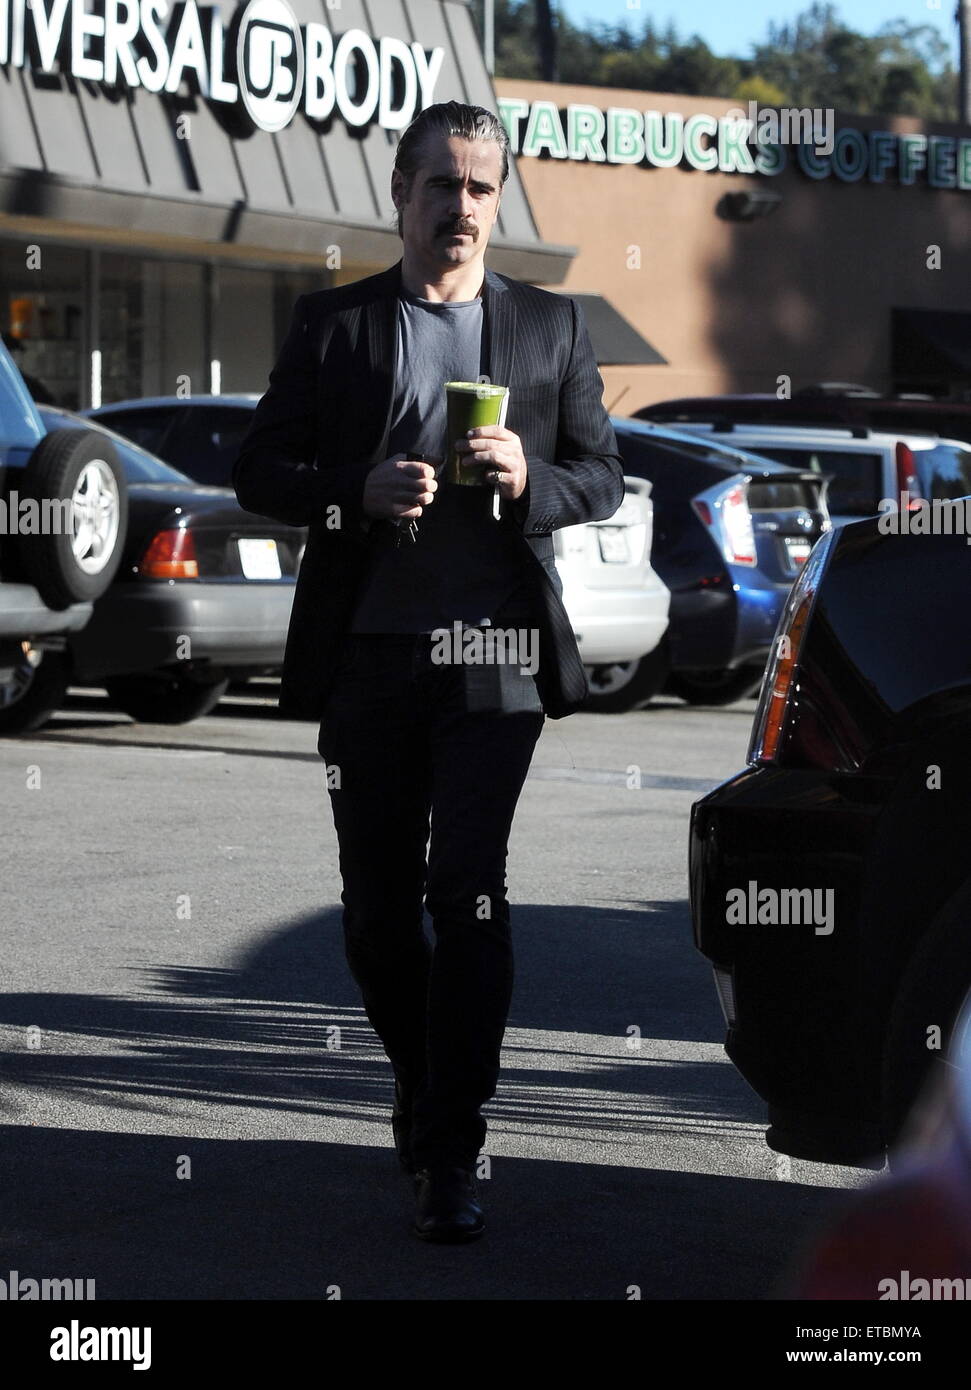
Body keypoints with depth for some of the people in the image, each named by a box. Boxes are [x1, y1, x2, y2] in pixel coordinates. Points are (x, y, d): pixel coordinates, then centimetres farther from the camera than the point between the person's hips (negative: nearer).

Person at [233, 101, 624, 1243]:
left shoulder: (552, 327, 10)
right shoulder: (330, 324, 8)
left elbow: (602, 476, 13)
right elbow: (260, 471, 6)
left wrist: (529, 479, -9)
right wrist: (361, 491, -12)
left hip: (496, 650, -1)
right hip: (366, 651, 1)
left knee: (468, 894, -9)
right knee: (376, 904, 7)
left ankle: (449, 1153, -6)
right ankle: (423, 1089, 30)